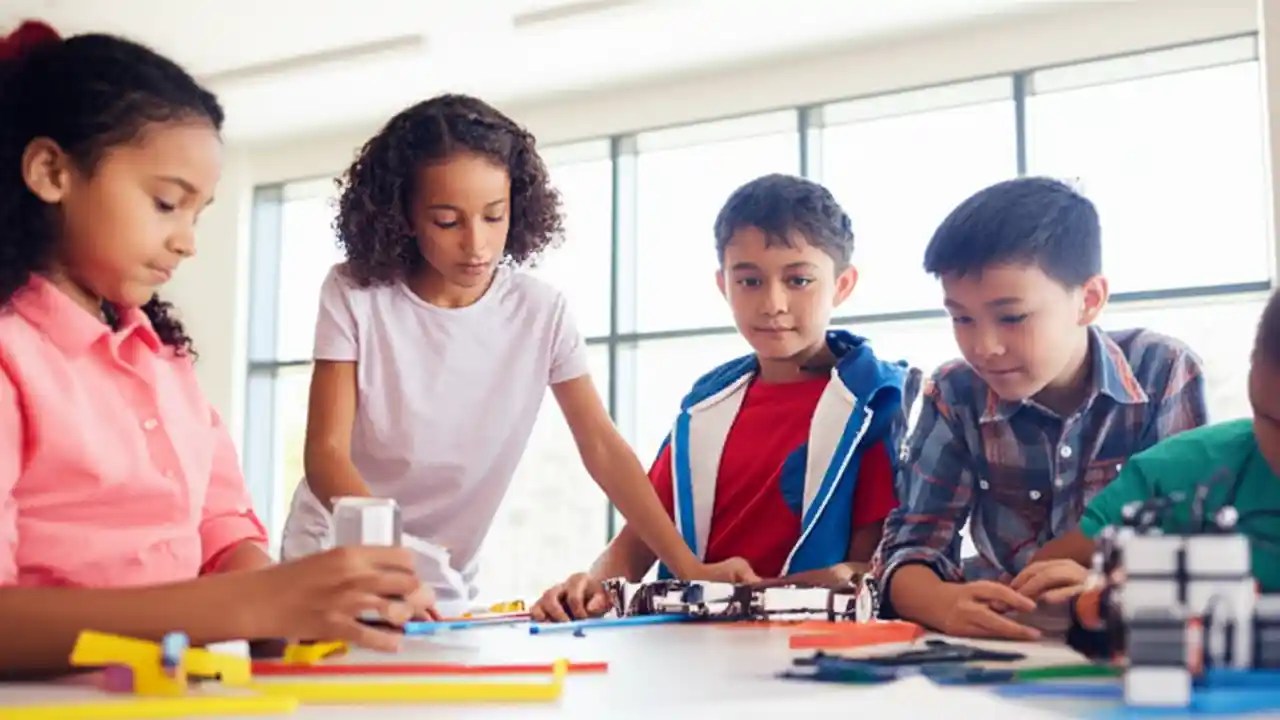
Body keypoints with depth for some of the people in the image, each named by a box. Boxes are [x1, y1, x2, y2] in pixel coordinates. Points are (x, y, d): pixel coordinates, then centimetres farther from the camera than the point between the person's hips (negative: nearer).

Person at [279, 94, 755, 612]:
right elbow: (326, 451, -16)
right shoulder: (353, 294, -12)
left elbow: (602, 448, -9)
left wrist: (688, 568, -20)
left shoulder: (540, 312, -8)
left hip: (447, 585, 2)